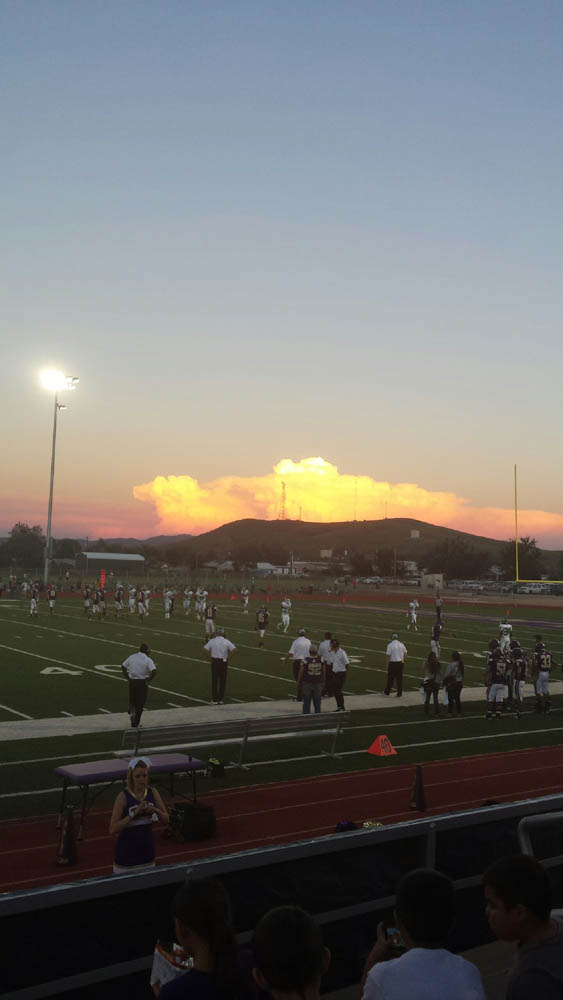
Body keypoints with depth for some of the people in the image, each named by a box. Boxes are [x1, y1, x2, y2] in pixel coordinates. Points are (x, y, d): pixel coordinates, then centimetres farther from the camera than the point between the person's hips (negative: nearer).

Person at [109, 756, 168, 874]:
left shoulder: (153, 793, -3)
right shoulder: (123, 797, -15)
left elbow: (166, 820, 5)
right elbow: (113, 829, -20)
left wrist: (156, 811, -15)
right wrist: (134, 813, -27)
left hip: (147, 849, 4)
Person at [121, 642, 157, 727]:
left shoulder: (132, 657, 5)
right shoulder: (148, 660, -9)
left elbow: (123, 667, 10)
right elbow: (154, 672, -21)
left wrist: (128, 678, 12)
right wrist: (148, 681, -7)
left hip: (132, 681, 3)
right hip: (143, 683, -3)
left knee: (132, 700, 23)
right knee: (140, 703, 8)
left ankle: (132, 712, -6)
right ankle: (135, 724, 9)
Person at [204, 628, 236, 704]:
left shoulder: (212, 641, -2)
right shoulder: (226, 641, -2)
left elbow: (205, 648, -11)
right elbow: (234, 649, -12)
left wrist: (210, 657, -2)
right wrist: (228, 657, -3)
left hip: (214, 661, 0)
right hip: (223, 662, 0)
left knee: (214, 681, 6)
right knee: (222, 681, 10)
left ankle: (214, 700, 6)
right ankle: (220, 699, 13)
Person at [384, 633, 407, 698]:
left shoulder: (390, 645, -12)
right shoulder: (402, 645, 4)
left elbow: (388, 656, -13)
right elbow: (405, 654, 9)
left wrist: (387, 665, -6)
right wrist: (403, 662, 19)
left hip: (393, 663, -4)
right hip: (401, 663, 4)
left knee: (390, 678, 6)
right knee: (399, 678, 8)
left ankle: (387, 692, 18)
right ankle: (399, 694, 11)